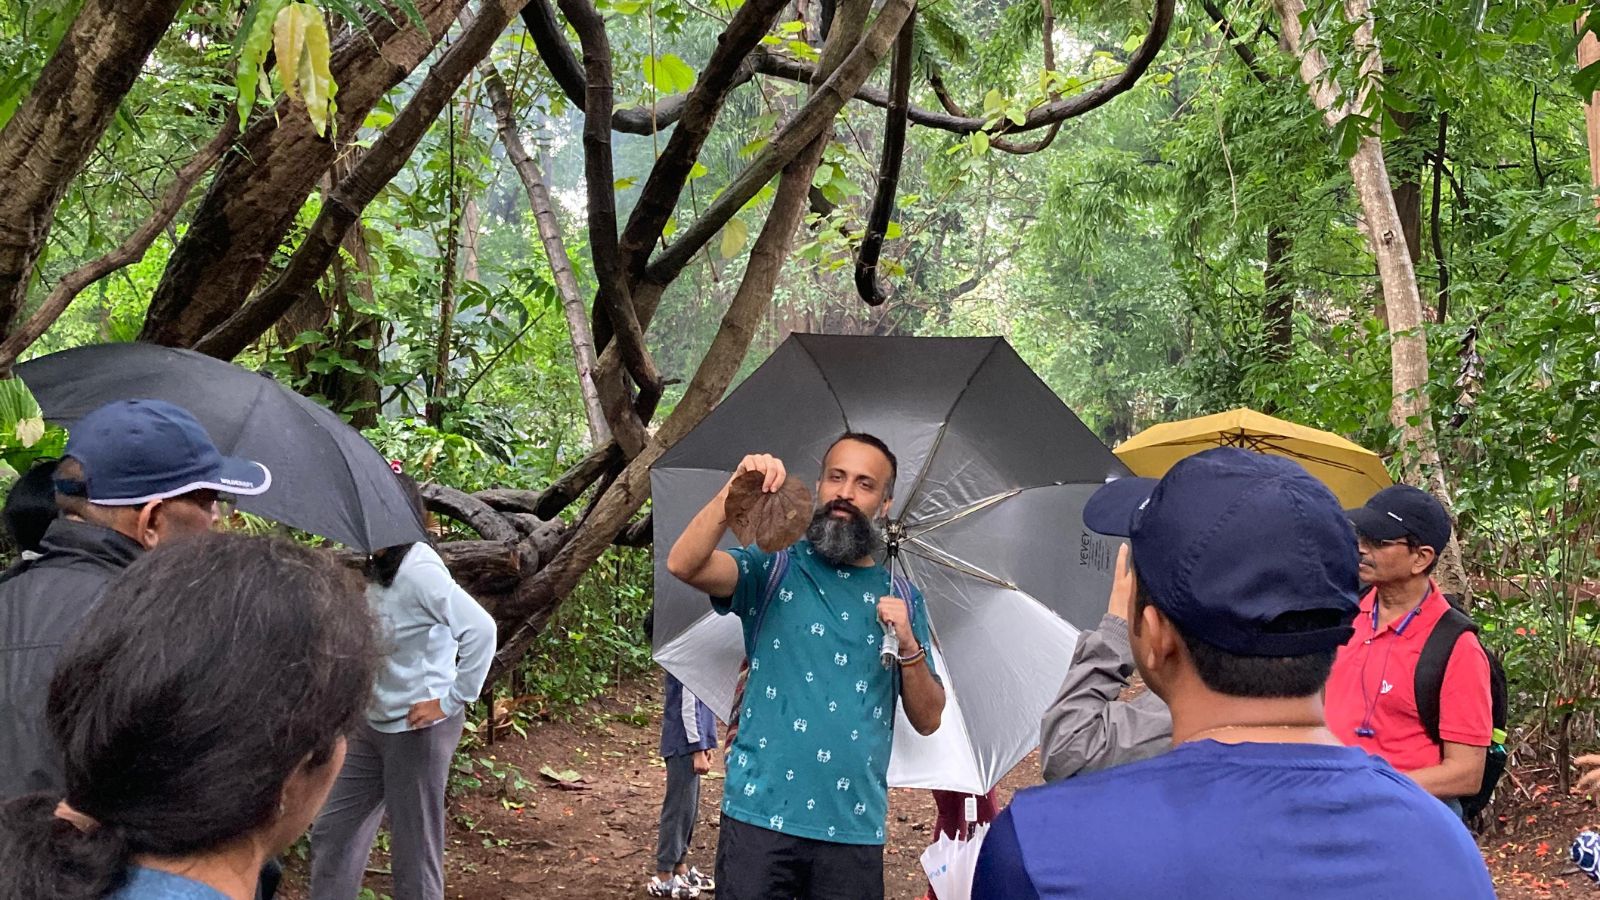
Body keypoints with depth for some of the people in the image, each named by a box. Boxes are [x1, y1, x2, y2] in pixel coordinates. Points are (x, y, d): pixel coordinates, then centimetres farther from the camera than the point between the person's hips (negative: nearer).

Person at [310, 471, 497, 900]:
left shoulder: (419, 570, -21)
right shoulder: (378, 567, 5)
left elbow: (481, 629, -29)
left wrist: (452, 701, -22)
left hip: (418, 729, -9)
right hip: (373, 722, 9)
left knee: (414, 850, 4)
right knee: (330, 835, 14)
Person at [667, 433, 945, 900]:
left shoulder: (902, 600, 10)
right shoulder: (773, 568, 3)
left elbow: (927, 720, 8)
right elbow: (684, 564, -16)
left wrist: (909, 645, -9)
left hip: (855, 829, 2)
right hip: (760, 815, -2)